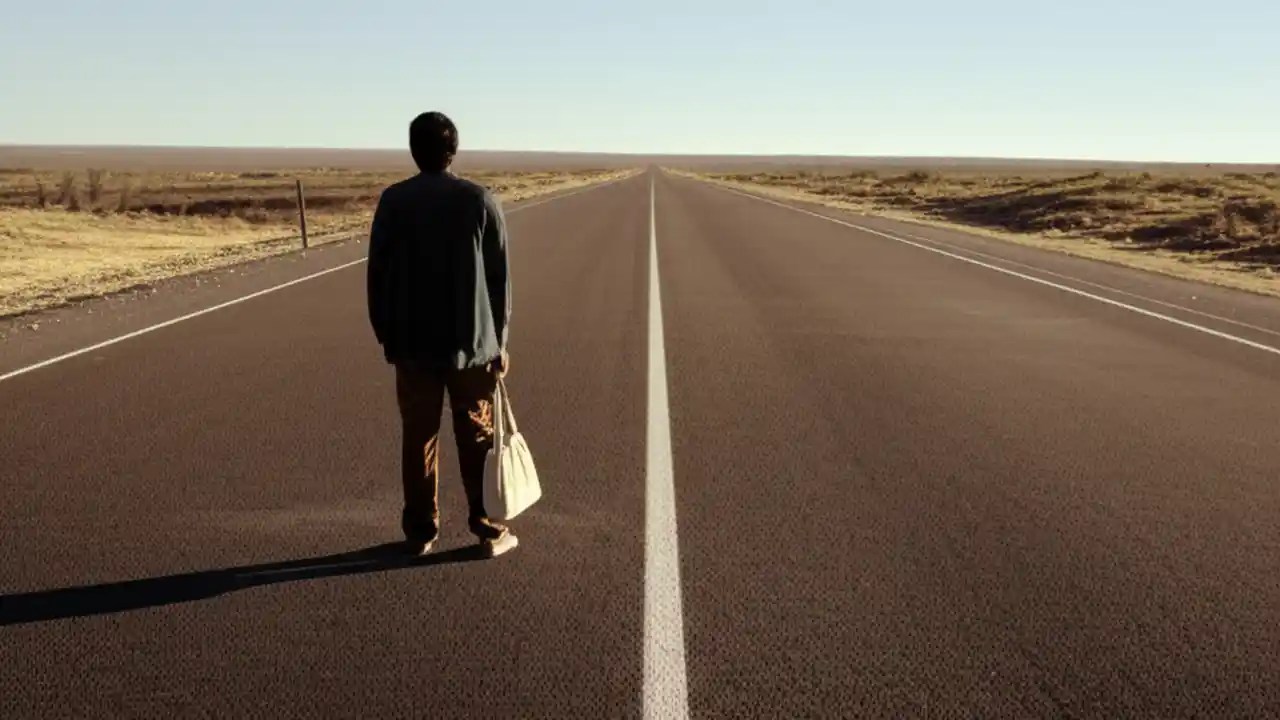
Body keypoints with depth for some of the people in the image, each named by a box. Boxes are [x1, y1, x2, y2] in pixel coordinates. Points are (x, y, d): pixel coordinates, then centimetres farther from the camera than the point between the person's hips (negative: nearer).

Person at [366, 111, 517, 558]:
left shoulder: (392, 202, -2)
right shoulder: (479, 200, -4)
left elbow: (378, 275, 1)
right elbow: (499, 278, -3)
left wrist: (385, 335, 12)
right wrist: (499, 341, 5)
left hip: (412, 344, 1)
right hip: (472, 343, -1)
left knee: (418, 439, 9)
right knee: (476, 438, 8)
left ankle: (420, 532, 16)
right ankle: (488, 529, 12)